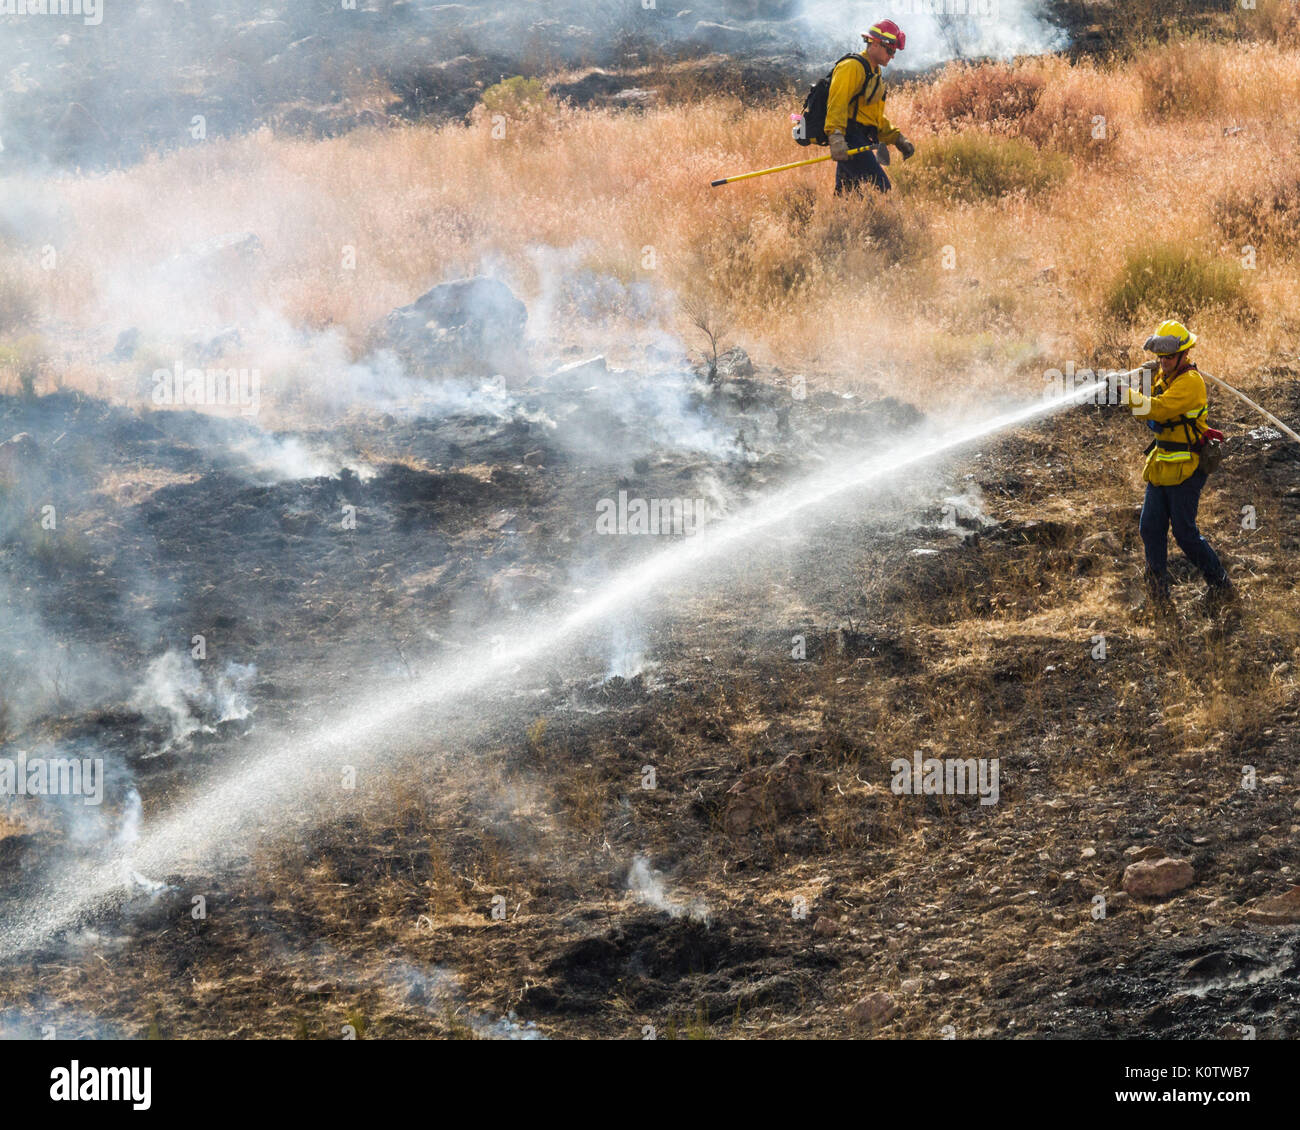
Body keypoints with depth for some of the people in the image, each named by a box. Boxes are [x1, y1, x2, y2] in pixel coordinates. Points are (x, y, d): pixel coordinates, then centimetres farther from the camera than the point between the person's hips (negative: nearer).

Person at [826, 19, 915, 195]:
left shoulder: (876, 74, 25)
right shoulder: (852, 67, -7)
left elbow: (877, 118, 33)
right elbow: (837, 104, -20)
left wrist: (898, 139, 22)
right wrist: (836, 137, -32)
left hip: (860, 140, 10)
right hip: (849, 140, -10)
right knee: (880, 188, -19)